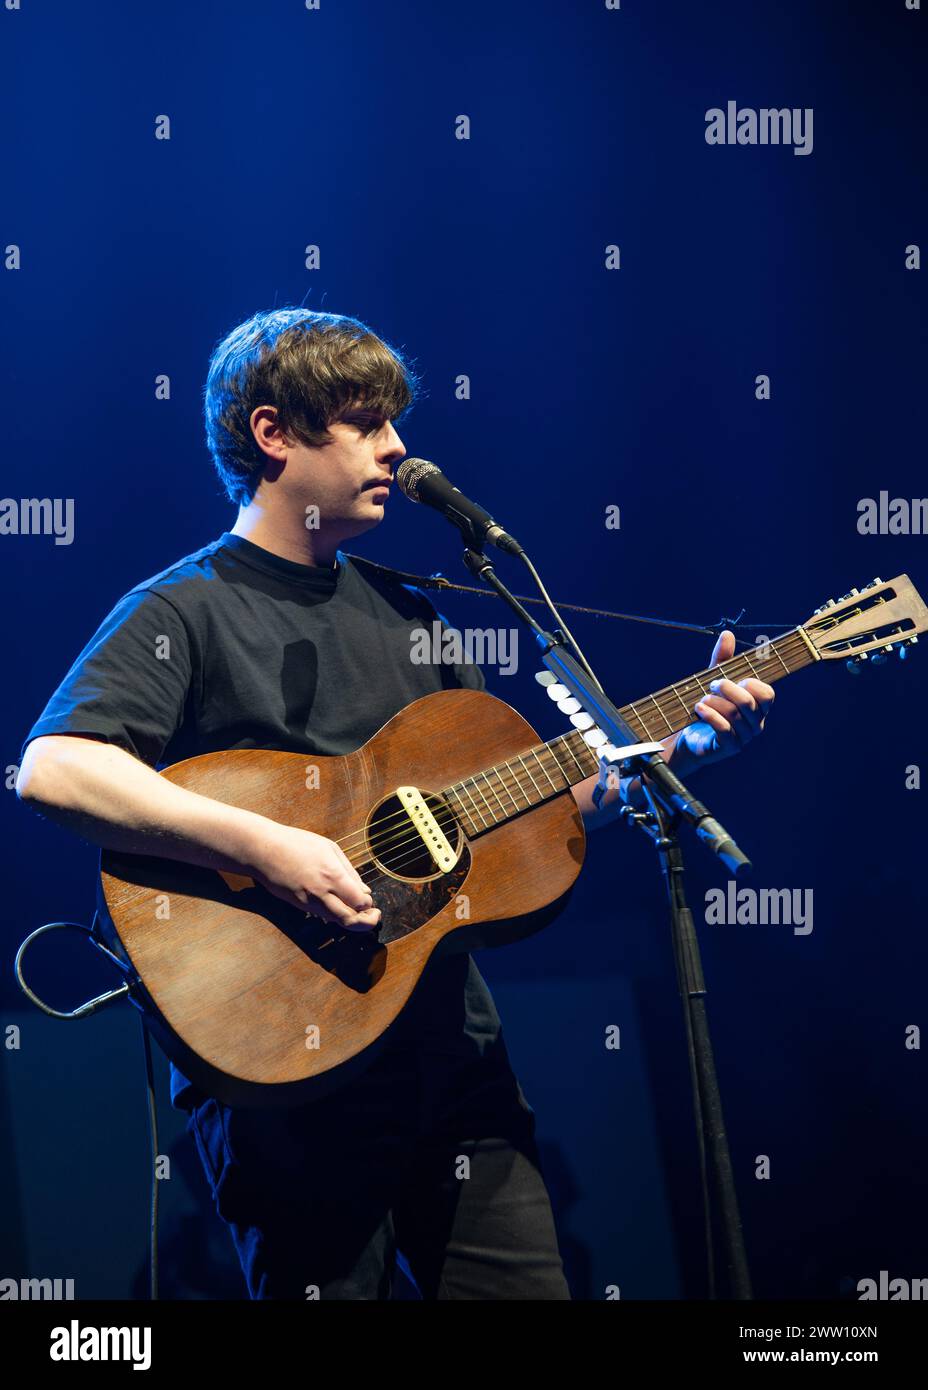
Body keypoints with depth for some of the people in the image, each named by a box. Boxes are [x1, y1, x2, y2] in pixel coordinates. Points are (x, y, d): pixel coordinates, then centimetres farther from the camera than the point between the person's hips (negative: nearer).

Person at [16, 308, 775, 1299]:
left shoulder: (403, 614, 16)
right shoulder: (184, 612, -6)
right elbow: (51, 770, -23)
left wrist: (683, 743, 5)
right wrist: (267, 848, -28)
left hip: (452, 1047, 6)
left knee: (529, 1285, 8)